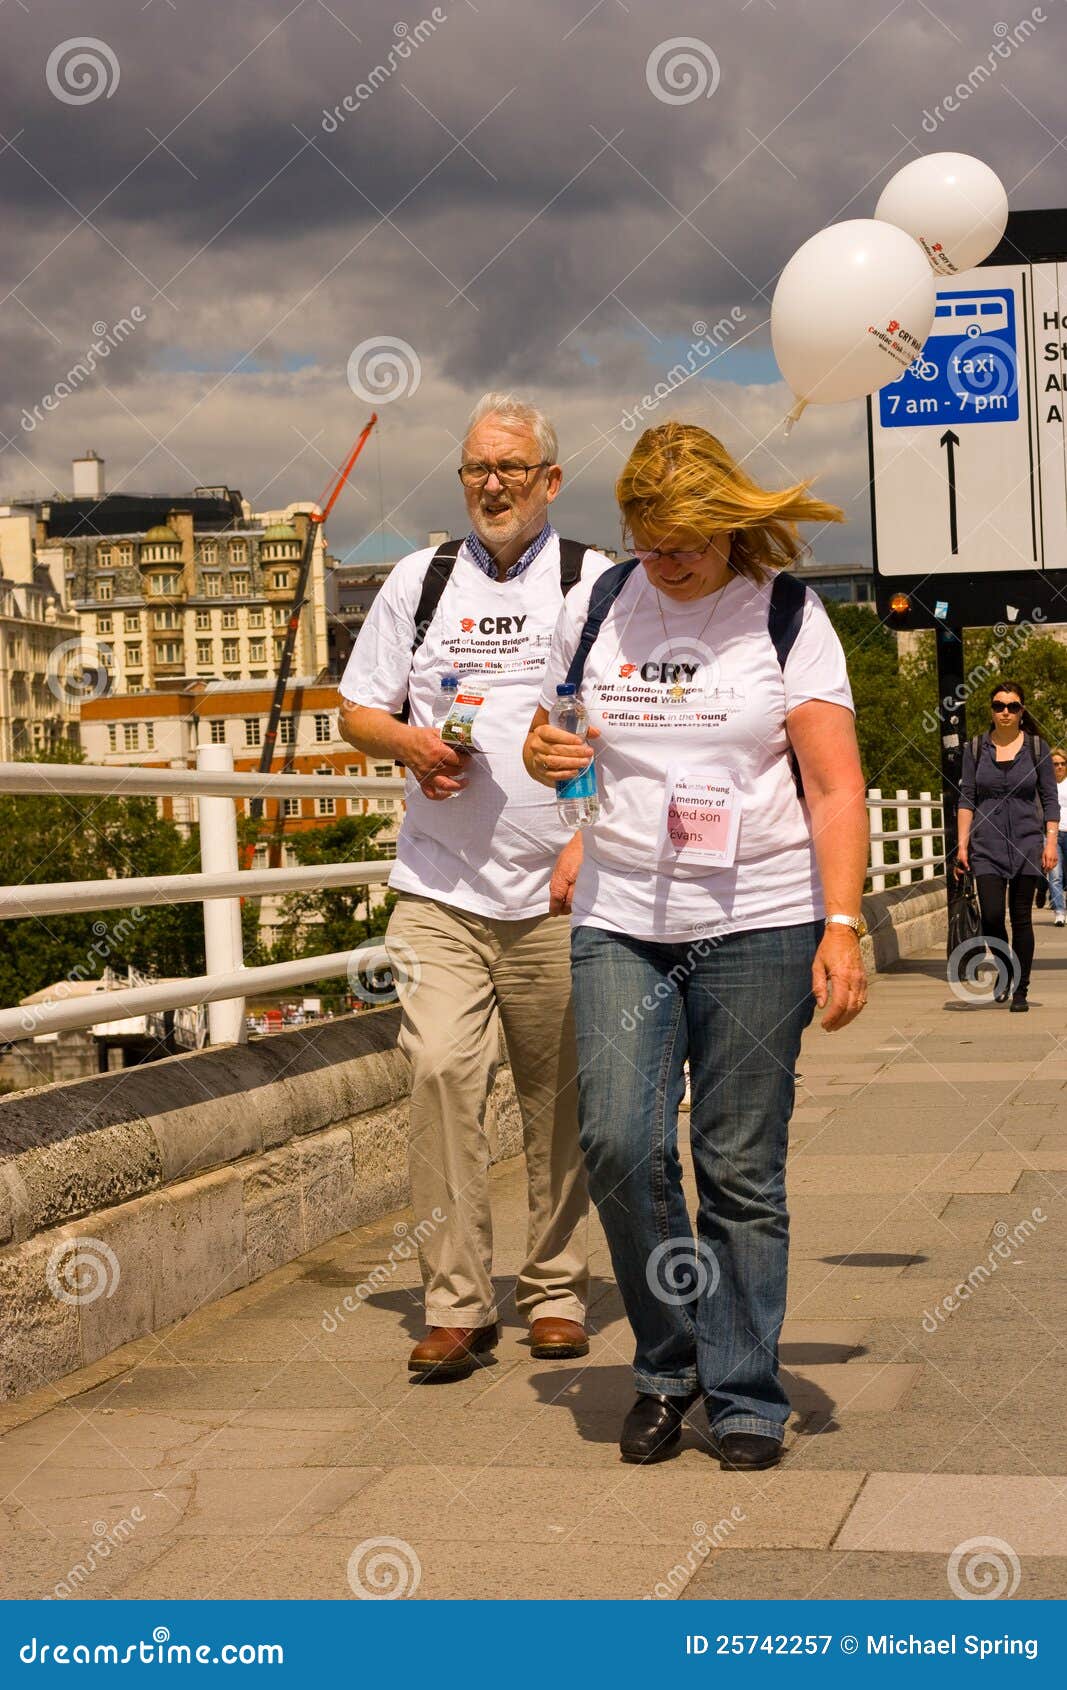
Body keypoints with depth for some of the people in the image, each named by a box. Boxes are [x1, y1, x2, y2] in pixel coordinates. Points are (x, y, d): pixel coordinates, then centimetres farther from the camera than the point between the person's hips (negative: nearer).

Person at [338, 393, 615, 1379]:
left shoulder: (598, 585, 6)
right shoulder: (419, 582, 14)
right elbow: (357, 711, 17)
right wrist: (409, 743, -5)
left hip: (559, 890, -1)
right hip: (439, 886, 1)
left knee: (559, 1093, 5)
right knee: (441, 1071, -11)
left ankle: (556, 1290, 18)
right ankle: (456, 1304, -5)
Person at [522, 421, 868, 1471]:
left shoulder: (787, 617, 0)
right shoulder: (598, 607, 8)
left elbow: (835, 787, -4)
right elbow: (545, 739, 21)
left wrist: (842, 927, -15)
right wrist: (544, 754, -3)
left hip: (759, 922, -2)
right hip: (620, 922, 3)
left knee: (741, 1169, 0)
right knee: (617, 1143, -10)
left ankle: (745, 1396, 14)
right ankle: (667, 1364, 13)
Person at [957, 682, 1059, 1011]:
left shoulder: (1036, 747, 4)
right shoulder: (976, 748, 5)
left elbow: (1050, 799, 5)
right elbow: (966, 798, 5)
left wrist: (1052, 842, -3)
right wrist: (962, 844, -1)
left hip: (1027, 842, 0)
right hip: (987, 845, 0)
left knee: (1021, 918, 0)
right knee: (991, 916, -10)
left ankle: (1020, 989, 11)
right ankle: (1004, 970, 19)